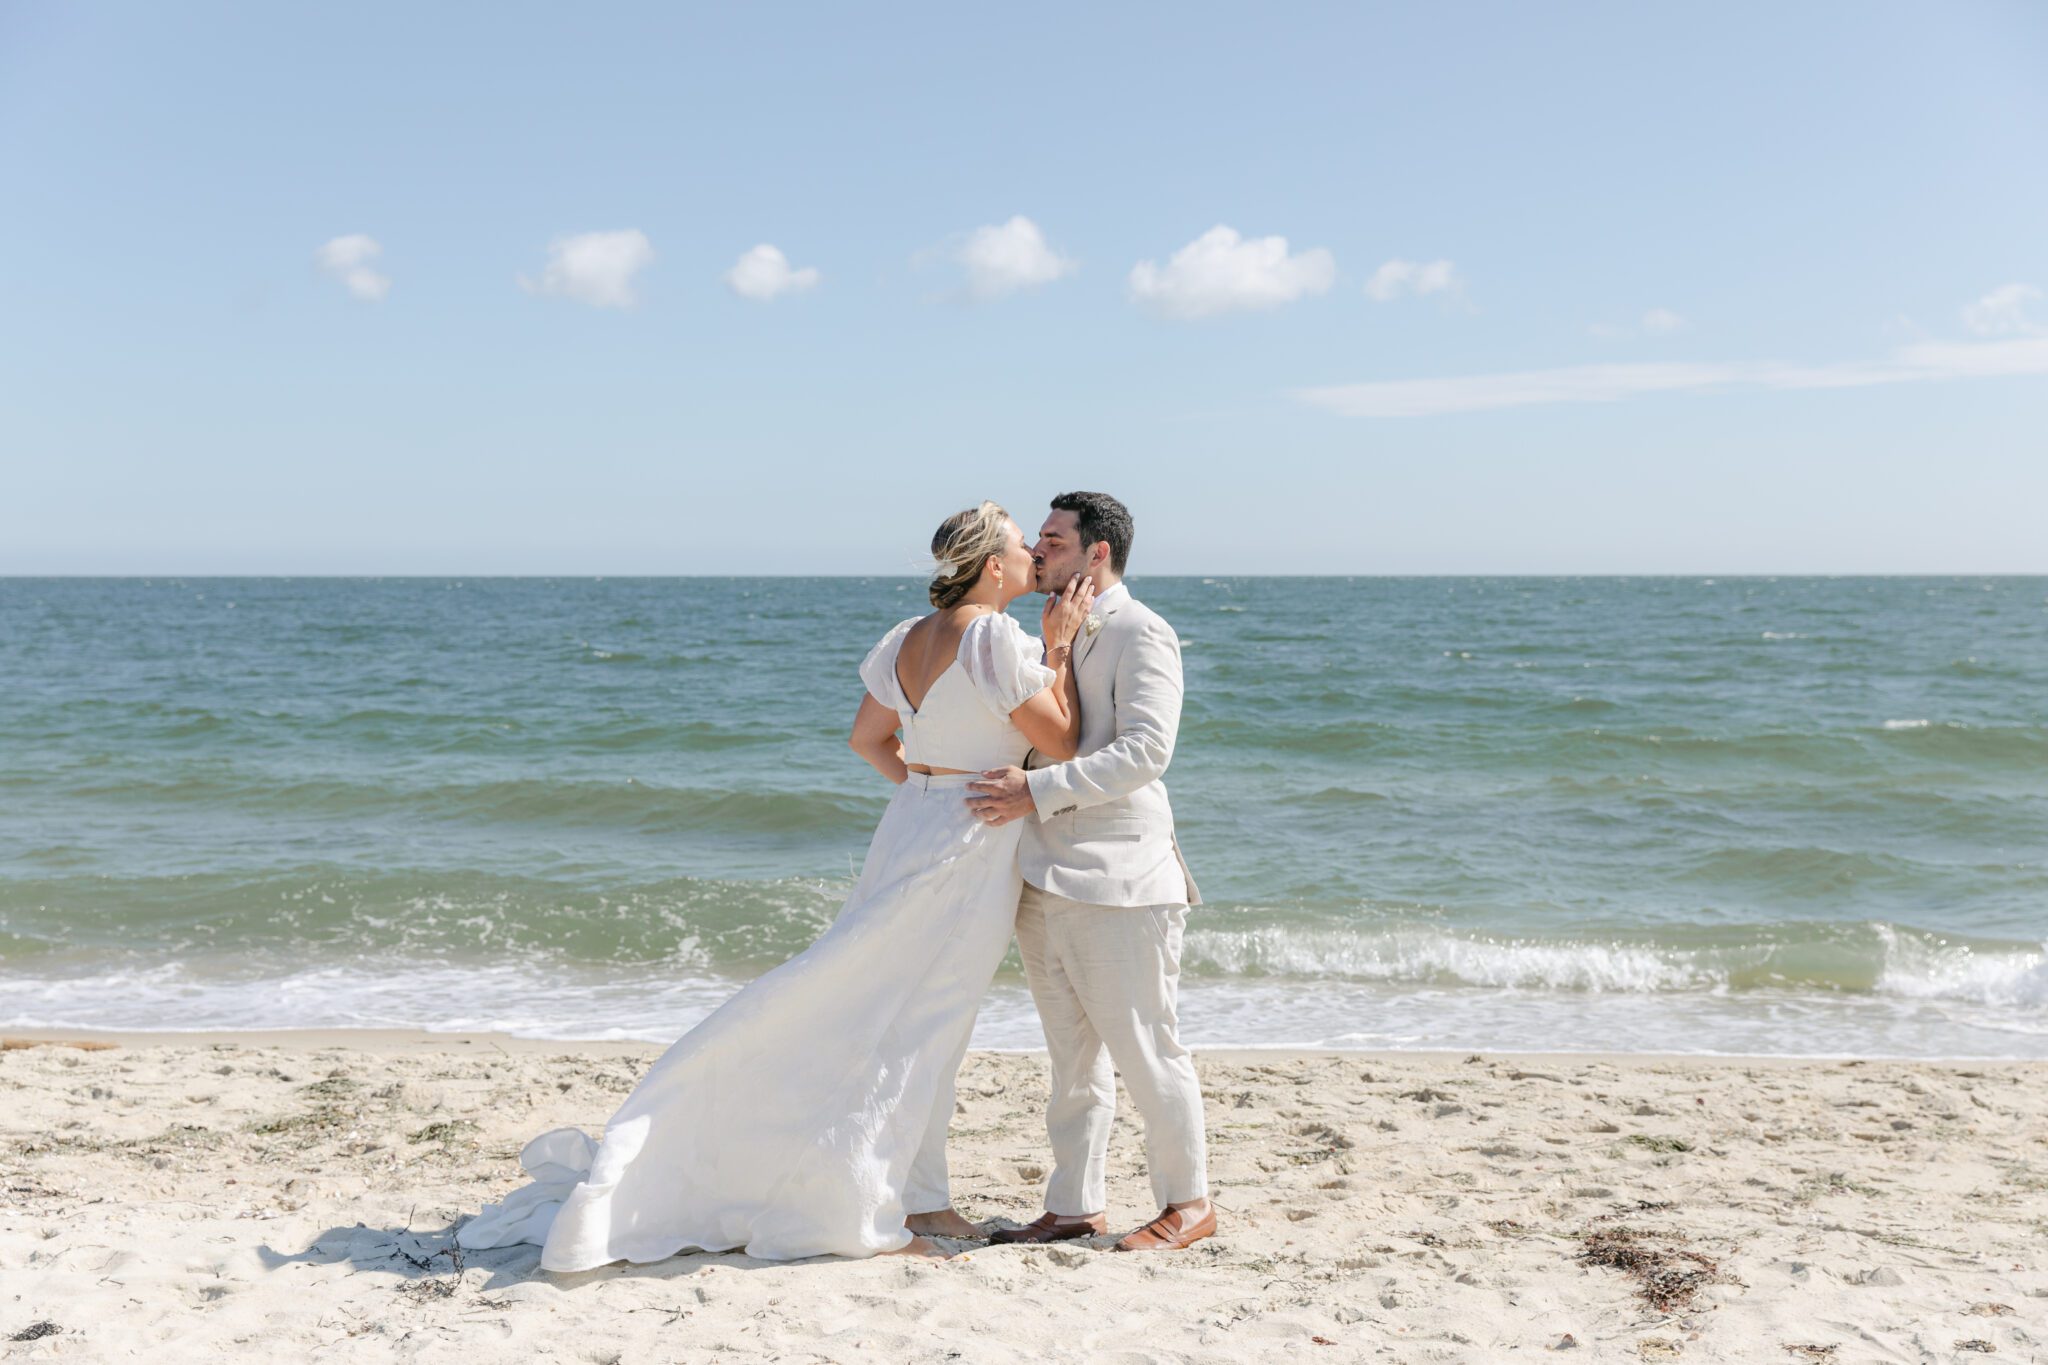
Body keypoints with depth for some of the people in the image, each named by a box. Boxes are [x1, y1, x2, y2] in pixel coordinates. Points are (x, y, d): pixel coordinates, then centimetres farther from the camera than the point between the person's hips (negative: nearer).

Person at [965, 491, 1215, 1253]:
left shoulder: (1140, 634, -7)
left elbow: (1143, 751, -18)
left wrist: (1038, 791, -23)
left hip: (1116, 883, -8)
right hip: (1044, 882, 8)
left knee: (1144, 1052, 0)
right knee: (1073, 1058, 13)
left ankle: (1188, 1204, 14)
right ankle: (1075, 1209, 21)